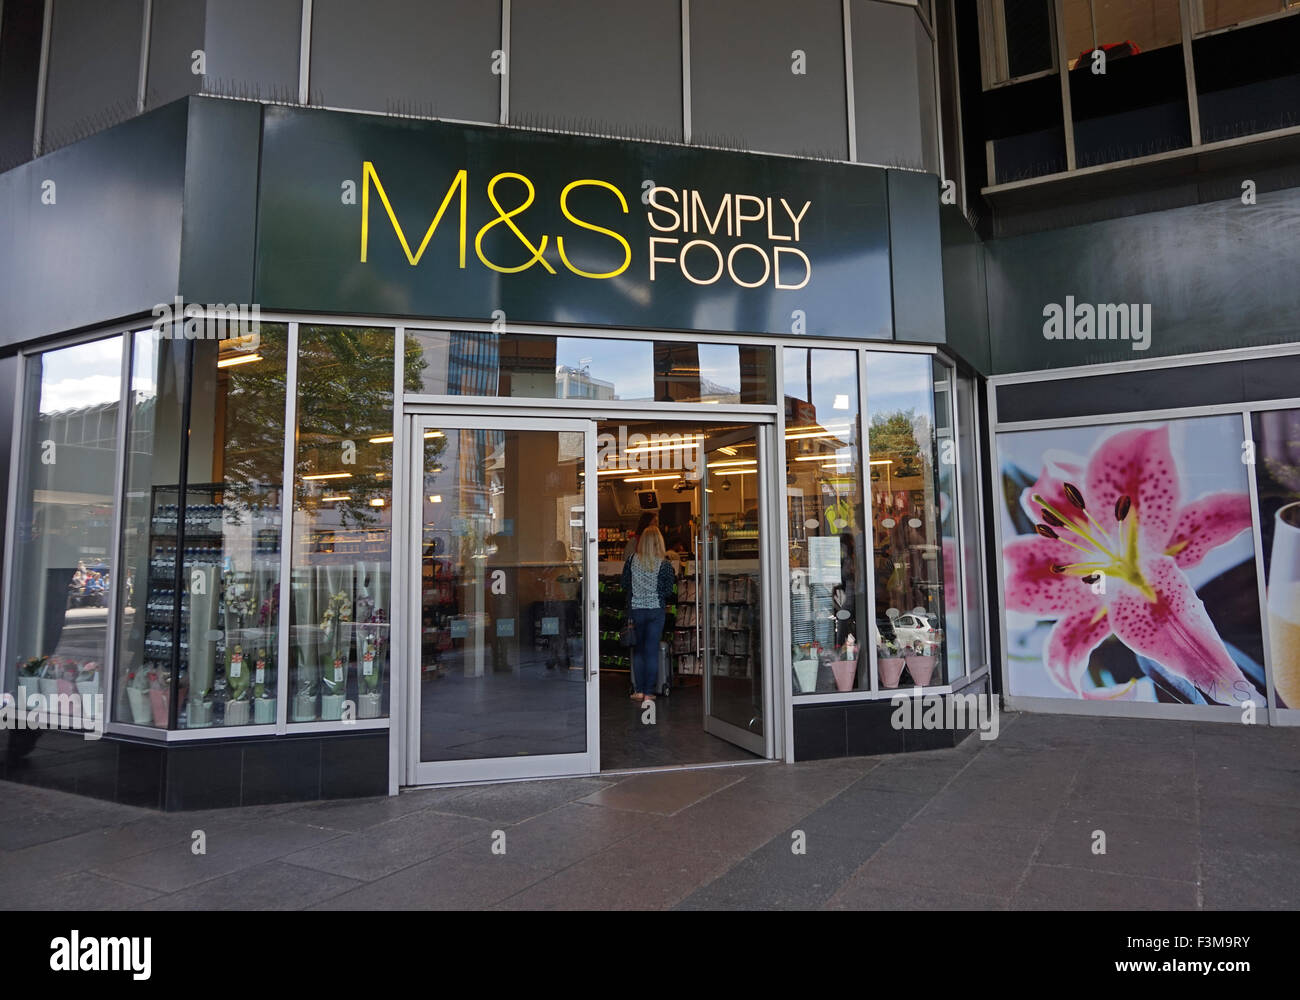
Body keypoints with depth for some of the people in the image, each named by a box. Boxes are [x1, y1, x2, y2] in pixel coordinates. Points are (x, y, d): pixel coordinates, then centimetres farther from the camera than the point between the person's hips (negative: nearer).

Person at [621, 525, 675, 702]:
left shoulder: (632, 559, -4)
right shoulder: (664, 564, -8)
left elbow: (624, 585, 1)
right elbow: (668, 591, -6)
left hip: (636, 609, 1)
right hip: (657, 609, -1)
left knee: (638, 649, 13)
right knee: (652, 650, 5)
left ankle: (639, 690, 13)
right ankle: (648, 692, 6)